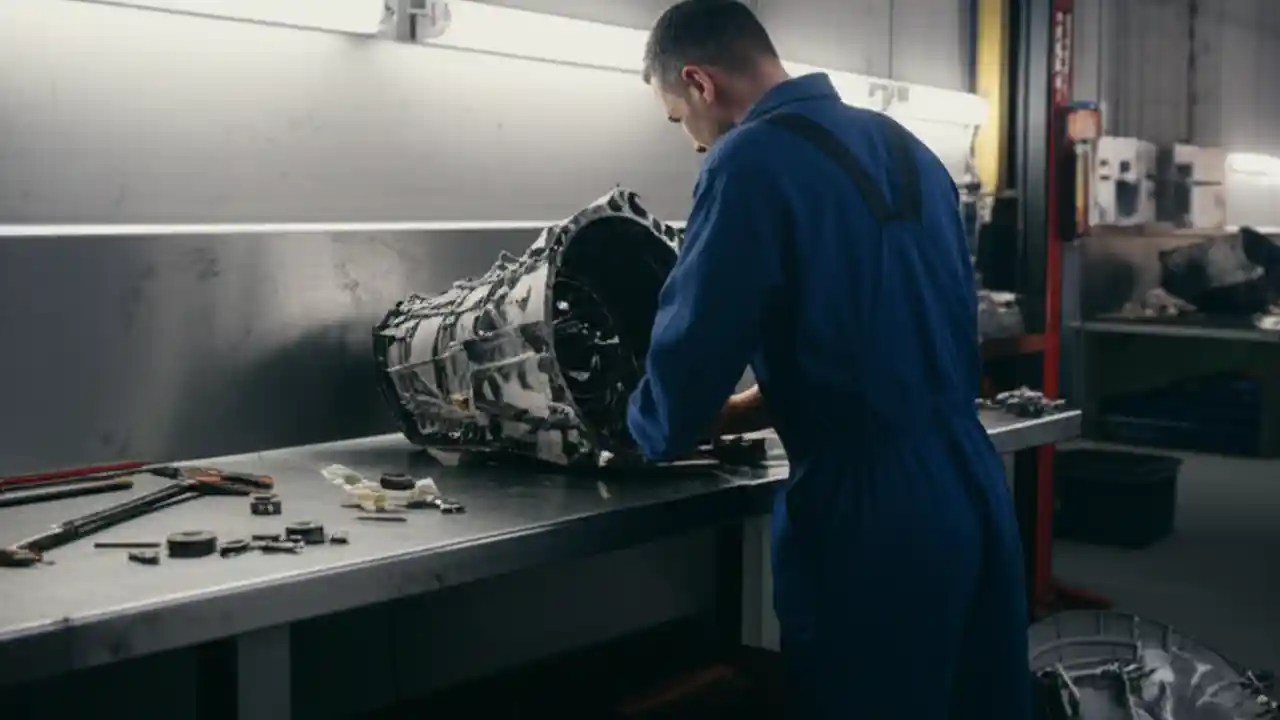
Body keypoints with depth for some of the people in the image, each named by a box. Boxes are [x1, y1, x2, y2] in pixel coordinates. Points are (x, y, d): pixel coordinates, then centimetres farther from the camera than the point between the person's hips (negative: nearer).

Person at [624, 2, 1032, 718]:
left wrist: (656, 426, 10)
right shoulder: (908, 146, 13)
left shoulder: (753, 158, -11)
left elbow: (692, 349, -11)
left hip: (874, 512, -7)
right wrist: (753, 408, 24)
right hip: (974, 487, 8)